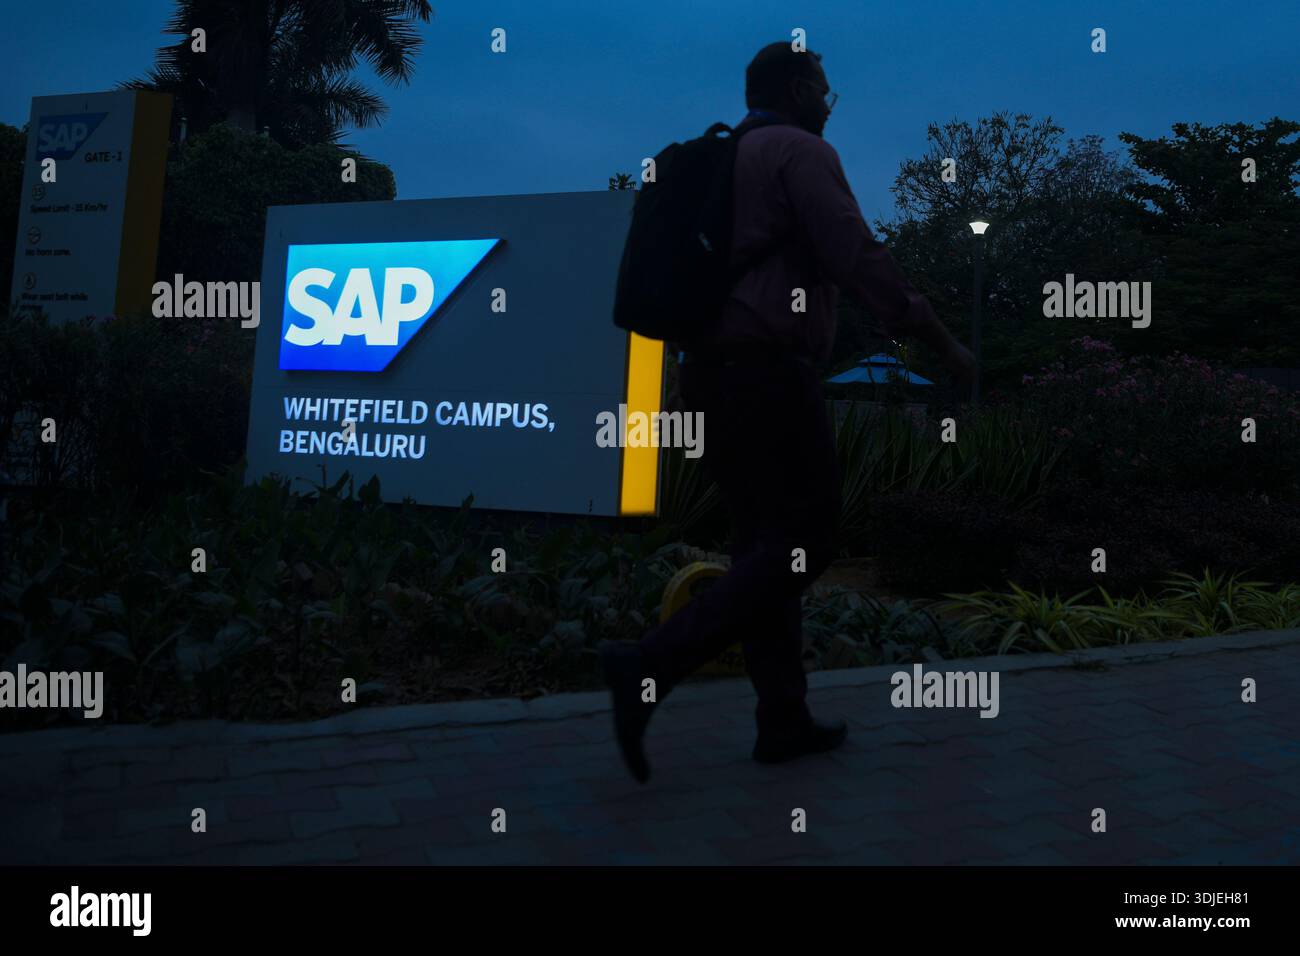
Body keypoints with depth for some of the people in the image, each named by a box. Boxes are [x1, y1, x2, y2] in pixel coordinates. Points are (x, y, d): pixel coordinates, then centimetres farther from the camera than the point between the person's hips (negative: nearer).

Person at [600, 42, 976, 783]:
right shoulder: (803, 152, -3)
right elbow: (860, 262, -14)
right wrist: (943, 341, -7)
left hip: (716, 373, 9)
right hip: (770, 373, -9)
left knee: (766, 544, 10)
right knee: (805, 546, -4)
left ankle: (785, 721, 12)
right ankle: (652, 666, -15)